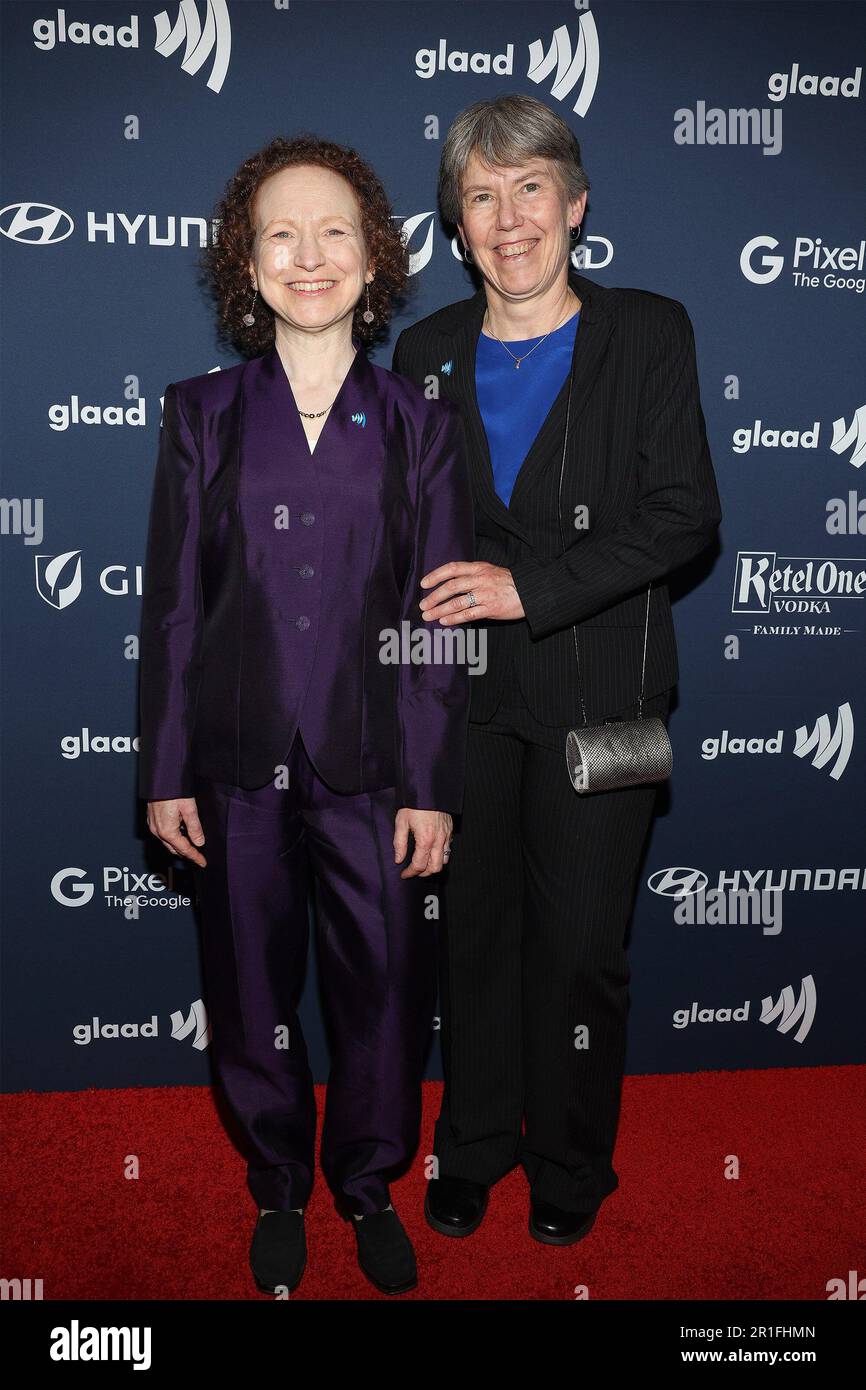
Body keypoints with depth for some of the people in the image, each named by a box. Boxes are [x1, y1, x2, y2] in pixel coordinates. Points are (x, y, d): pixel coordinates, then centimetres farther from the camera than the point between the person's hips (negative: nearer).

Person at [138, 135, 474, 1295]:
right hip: (240, 762, 1)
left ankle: (370, 1185, 34)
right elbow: (173, 602, 3)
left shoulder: (420, 423, 1)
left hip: (372, 764, 0)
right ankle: (279, 1189, 37)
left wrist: (434, 787, -4)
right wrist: (164, 772, 0)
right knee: (252, 991, 12)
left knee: (385, 990, 8)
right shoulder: (202, 414, 3)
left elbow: (441, 621, 0)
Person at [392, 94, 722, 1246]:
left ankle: (570, 1166, 28)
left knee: (579, 944, 6)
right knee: (474, 927, 13)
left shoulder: (648, 335, -1)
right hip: (465, 688, 3)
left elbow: (683, 516, -10)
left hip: (598, 691, -3)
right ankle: (474, 1145, 33)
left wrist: (532, 586, -17)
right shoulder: (427, 352, 9)